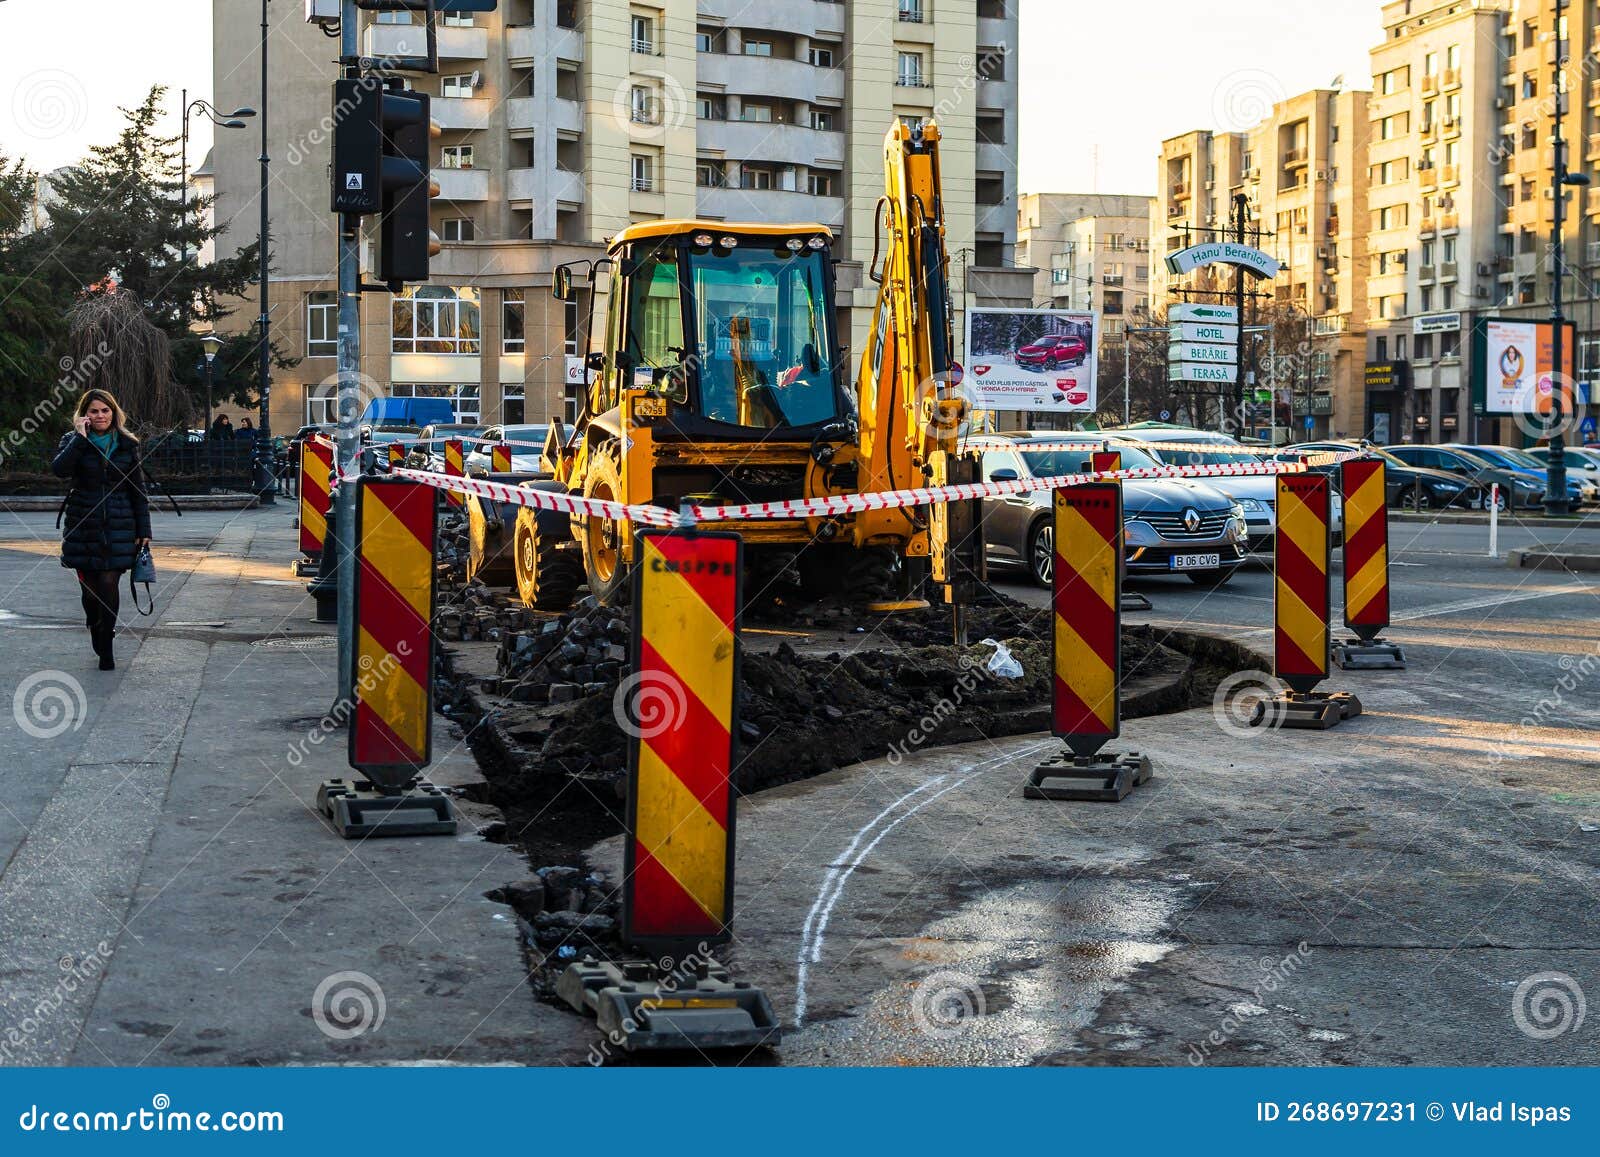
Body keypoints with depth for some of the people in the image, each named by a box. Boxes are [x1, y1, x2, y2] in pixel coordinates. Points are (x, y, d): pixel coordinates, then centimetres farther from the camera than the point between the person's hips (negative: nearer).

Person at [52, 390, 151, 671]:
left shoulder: (127, 445, 6)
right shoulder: (73, 442, 3)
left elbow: (138, 490, 9)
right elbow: (60, 469, -18)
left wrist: (143, 529, 5)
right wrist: (80, 437, -17)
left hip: (119, 527, 0)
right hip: (83, 528, 0)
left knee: (109, 585, -9)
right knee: (90, 590, 3)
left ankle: (106, 648, 2)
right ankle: (97, 636, 26)